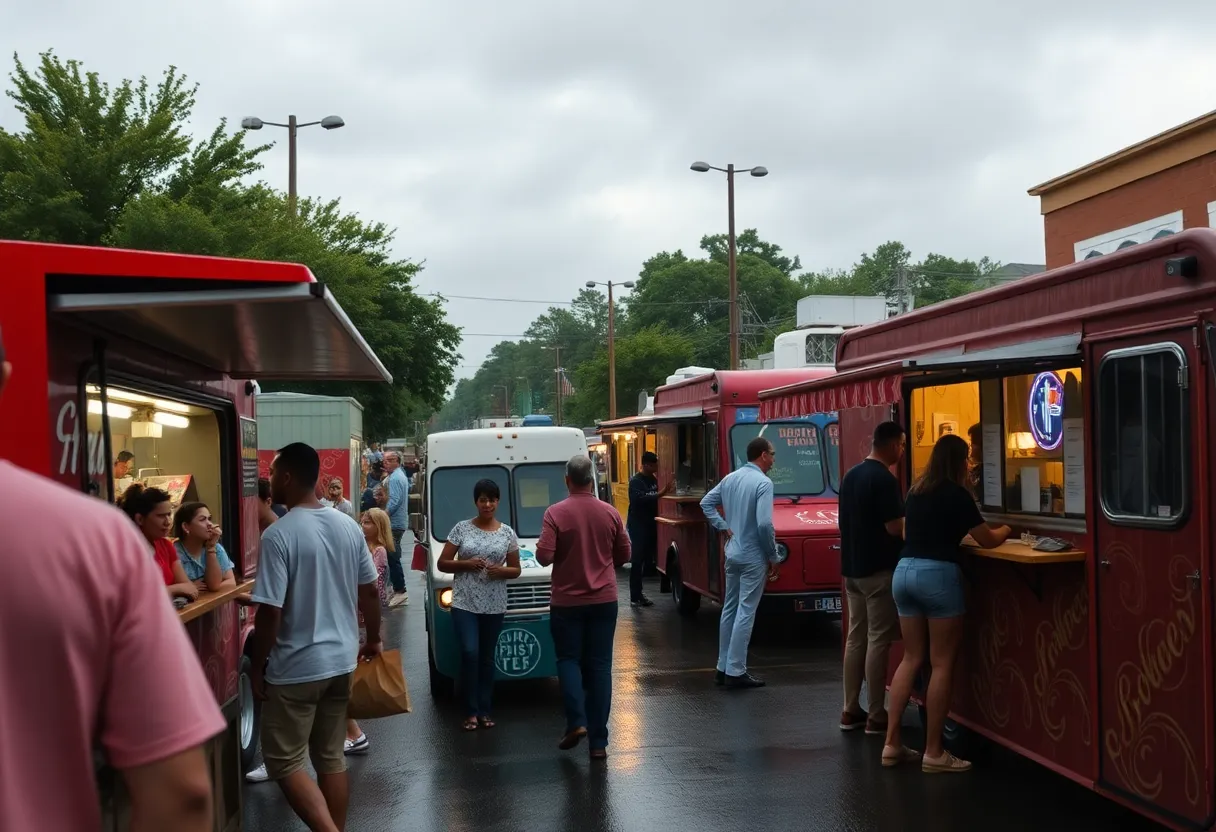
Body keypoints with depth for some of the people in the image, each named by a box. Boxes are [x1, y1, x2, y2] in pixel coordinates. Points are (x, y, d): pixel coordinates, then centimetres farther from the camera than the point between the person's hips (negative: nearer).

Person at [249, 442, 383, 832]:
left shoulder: (279, 535, -18)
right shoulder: (349, 526, 2)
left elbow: (270, 612, -18)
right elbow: (369, 591, 9)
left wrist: (257, 667, -6)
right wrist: (373, 640, 23)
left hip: (296, 668, -6)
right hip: (341, 660, 7)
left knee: (283, 762, 4)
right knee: (331, 757, 16)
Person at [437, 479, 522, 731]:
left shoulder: (507, 533, 5)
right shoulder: (461, 528, 1)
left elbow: (515, 570, 10)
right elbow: (442, 564, 4)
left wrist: (500, 570, -12)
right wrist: (466, 564, -13)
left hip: (494, 606, 2)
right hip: (464, 603, -2)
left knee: (487, 657, 7)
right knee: (470, 653, -13)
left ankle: (484, 710, 14)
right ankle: (471, 712, -3)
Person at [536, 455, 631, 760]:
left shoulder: (556, 513, -12)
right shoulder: (610, 513, -2)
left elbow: (544, 557, -16)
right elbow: (624, 555, 5)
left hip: (567, 601, -2)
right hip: (604, 600, 2)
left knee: (569, 659, 14)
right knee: (599, 665, 7)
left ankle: (576, 721, -4)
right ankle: (598, 741, 7)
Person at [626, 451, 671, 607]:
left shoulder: (653, 479, 11)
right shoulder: (635, 481, -12)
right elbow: (640, 499, -28)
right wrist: (660, 493, -36)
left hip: (650, 524, 8)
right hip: (637, 526, -8)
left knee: (648, 559, 10)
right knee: (638, 561, -7)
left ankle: (638, 592, 21)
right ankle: (635, 597, -5)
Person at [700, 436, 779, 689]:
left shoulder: (730, 478, 6)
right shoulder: (763, 482, -17)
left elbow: (706, 503, 13)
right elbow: (764, 524, -23)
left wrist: (724, 527, 10)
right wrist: (773, 557, -12)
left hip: (732, 554, 8)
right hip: (753, 557, -8)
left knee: (729, 609, 14)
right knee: (745, 612, -4)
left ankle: (723, 667, 20)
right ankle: (736, 672, -2)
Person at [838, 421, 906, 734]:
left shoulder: (850, 475, 10)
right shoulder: (884, 479, -16)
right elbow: (895, 528, -20)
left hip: (852, 568, 8)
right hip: (878, 569, -8)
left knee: (856, 637, 12)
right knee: (878, 640, -2)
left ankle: (850, 711, 15)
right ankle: (876, 716, 2)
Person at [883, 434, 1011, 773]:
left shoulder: (916, 490, 14)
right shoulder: (957, 494, -6)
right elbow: (987, 540, 0)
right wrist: (1005, 530, 21)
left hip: (904, 571, 7)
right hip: (937, 574, -7)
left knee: (912, 658, 12)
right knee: (942, 663, 0)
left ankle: (892, 743, 10)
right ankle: (934, 752, 1)